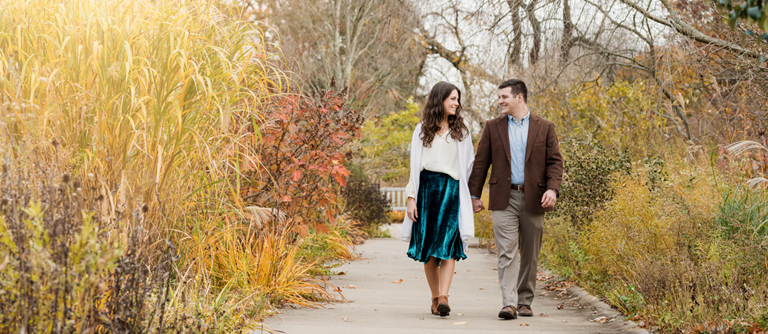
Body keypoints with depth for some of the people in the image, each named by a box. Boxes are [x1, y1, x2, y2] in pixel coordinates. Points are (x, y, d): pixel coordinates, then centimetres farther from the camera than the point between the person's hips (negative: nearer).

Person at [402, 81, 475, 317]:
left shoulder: (461, 129, 12)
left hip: (451, 190, -1)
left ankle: (444, 296, -22)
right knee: (427, 245, 1)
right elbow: (415, 165, 9)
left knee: (447, 244, -13)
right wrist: (411, 197, 1)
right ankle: (435, 298, 9)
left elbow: (469, 163, 16)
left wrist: (467, 193, 10)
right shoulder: (422, 130, 11)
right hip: (426, 189, 1)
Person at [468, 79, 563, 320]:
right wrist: (474, 195, 4)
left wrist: (552, 189, -12)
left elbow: (555, 161, 3)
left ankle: (525, 302, 17)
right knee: (506, 252, -10)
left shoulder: (544, 128, 7)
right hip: (504, 199, 0)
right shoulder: (493, 127, 9)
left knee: (530, 255, 6)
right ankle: (509, 304, -15)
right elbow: (481, 162, 9)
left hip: (533, 199, 0)